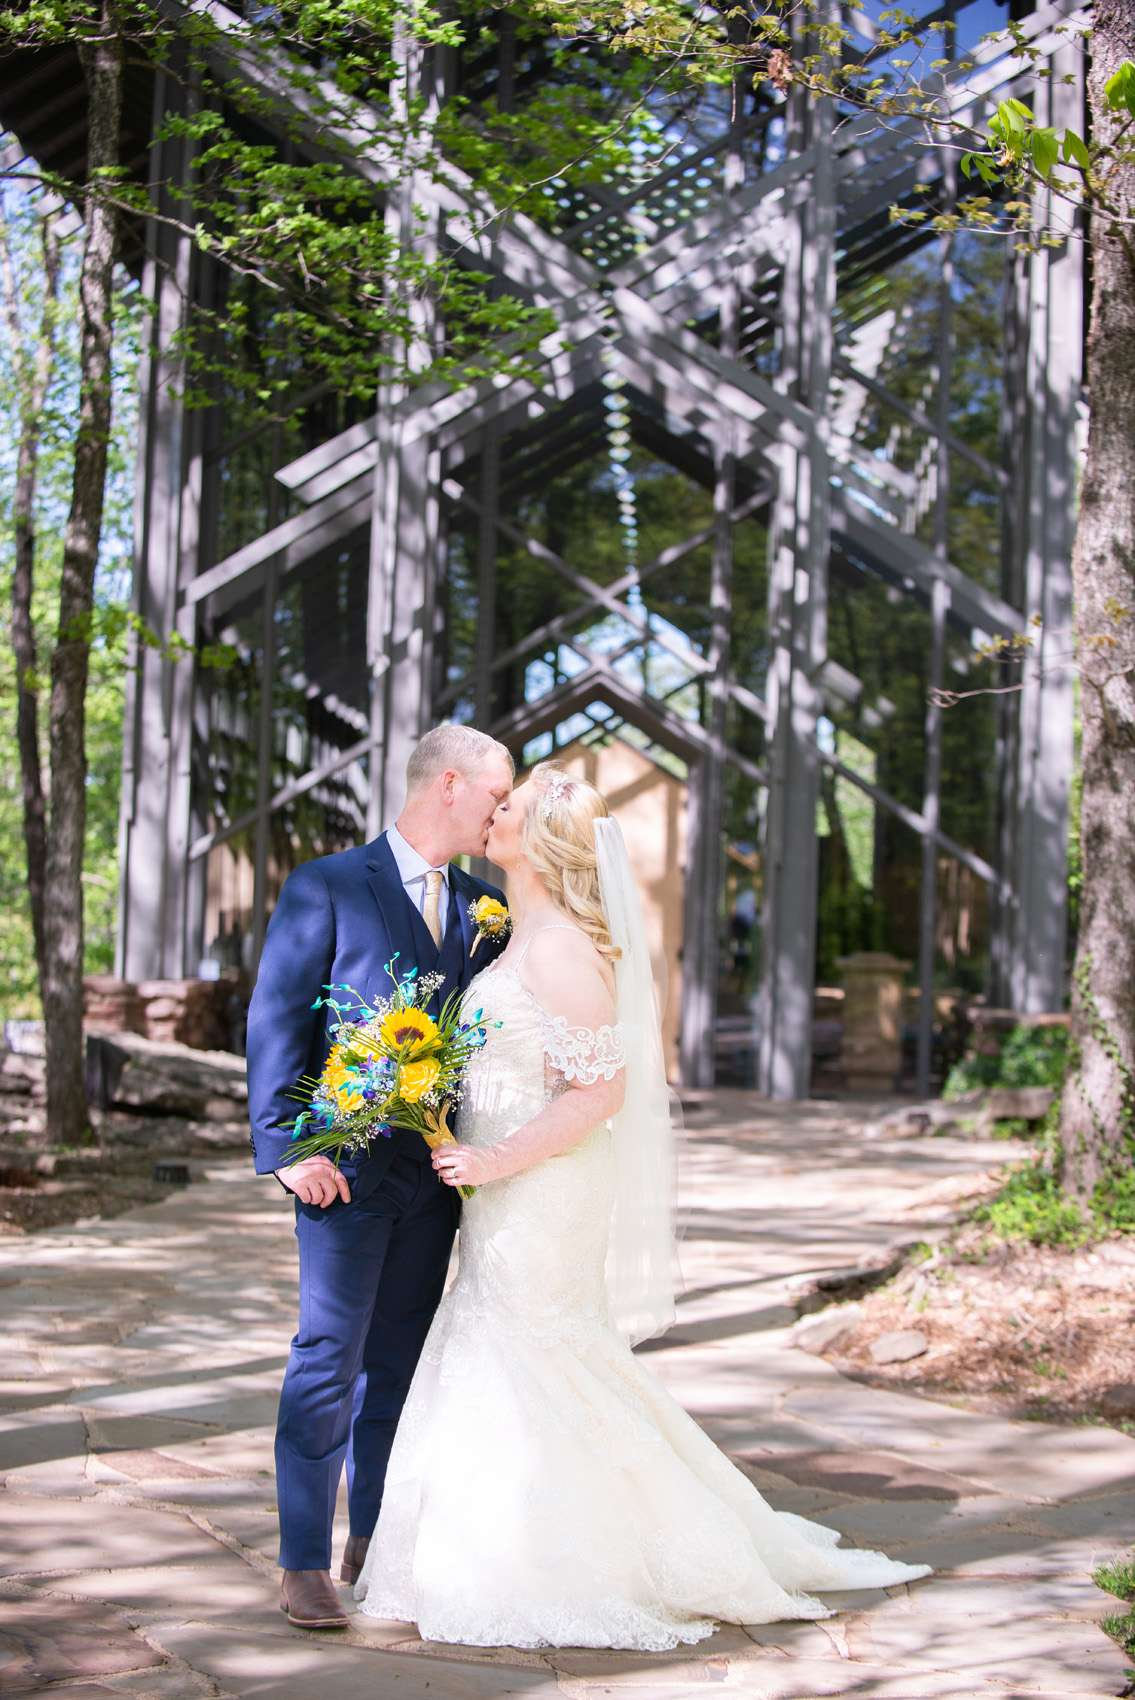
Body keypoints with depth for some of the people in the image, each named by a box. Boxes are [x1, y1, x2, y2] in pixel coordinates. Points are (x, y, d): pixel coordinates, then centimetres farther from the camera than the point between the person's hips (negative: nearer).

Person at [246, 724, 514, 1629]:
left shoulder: (481, 905, 12)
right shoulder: (326, 888, -5)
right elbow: (276, 1022, -8)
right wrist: (289, 1147, -15)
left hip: (436, 1170, 5)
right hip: (348, 1168, -5)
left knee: (399, 1359, 12)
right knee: (330, 1358, -4)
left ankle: (375, 1543, 23)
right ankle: (305, 1562, 5)